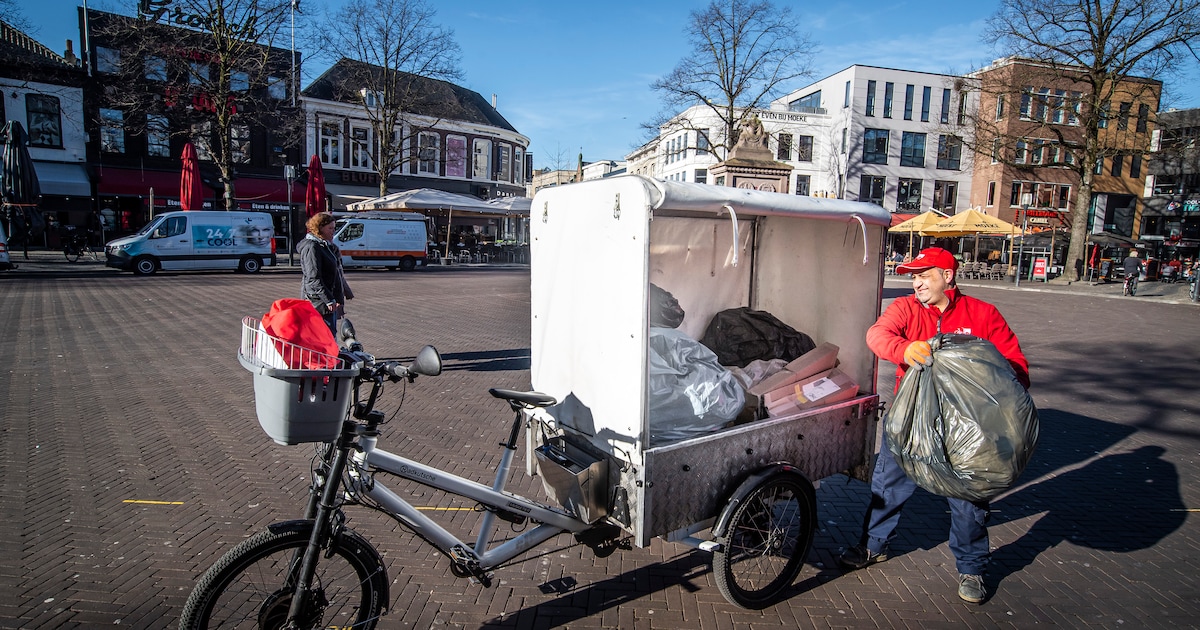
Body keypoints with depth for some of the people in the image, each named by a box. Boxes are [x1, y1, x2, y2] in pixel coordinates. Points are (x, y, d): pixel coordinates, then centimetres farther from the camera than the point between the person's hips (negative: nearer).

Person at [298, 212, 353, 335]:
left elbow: (337, 273, 26)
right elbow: (313, 279, -20)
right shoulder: (311, 248, -13)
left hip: (332, 299, 10)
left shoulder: (327, 246, 17)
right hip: (320, 301, -10)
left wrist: (347, 292, 29)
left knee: (331, 333, 11)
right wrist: (329, 300, -24)